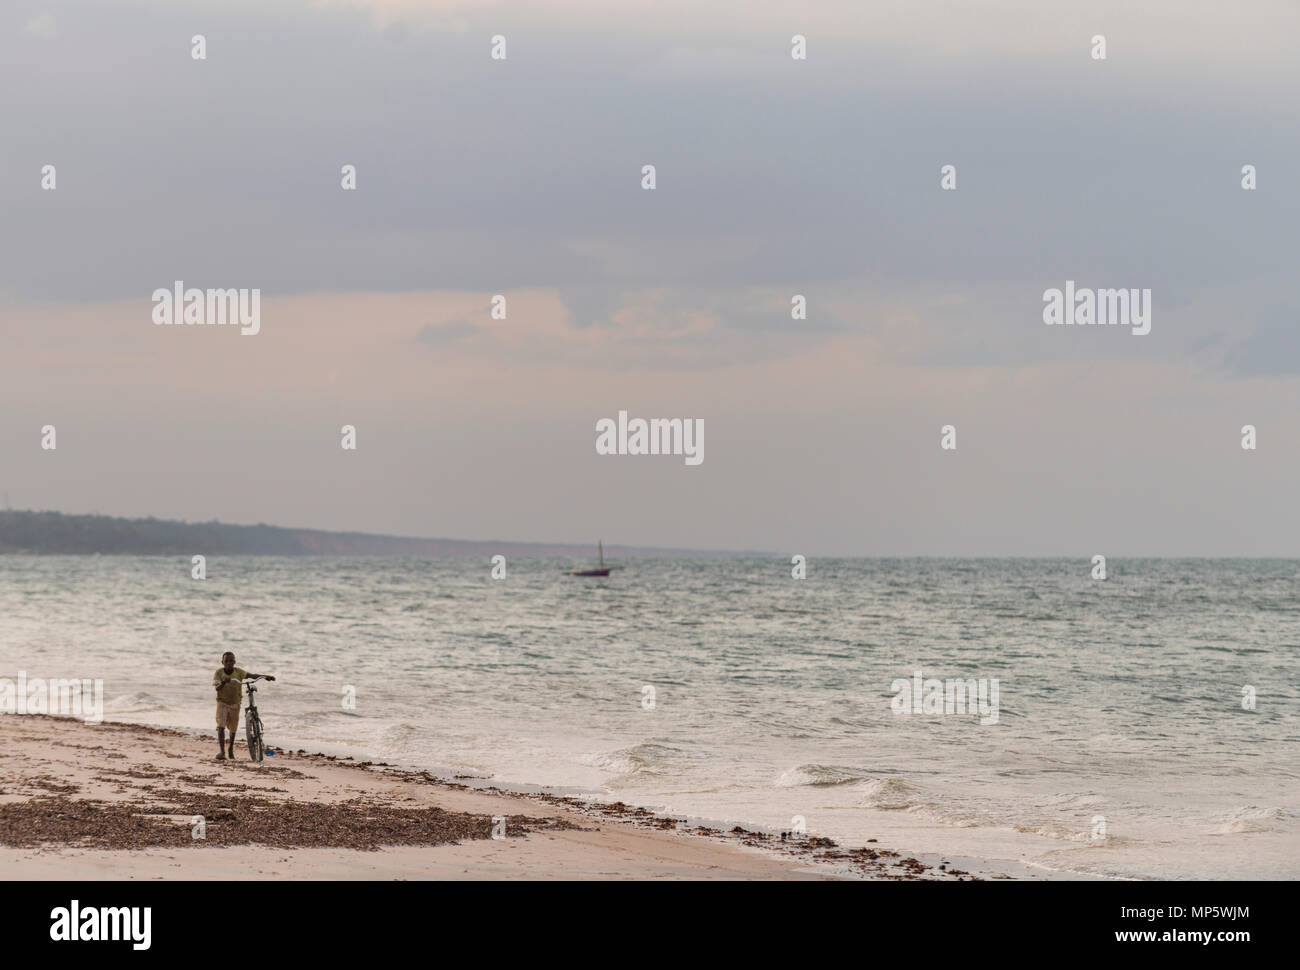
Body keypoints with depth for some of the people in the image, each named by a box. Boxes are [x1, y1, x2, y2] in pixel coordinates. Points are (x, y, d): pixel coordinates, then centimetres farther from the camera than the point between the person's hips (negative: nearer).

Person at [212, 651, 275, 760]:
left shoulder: (238, 672, -11)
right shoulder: (219, 672, -12)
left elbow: (252, 675, -23)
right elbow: (217, 688, -23)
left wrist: (265, 676, -38)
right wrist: (223, 682, -45)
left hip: (235, 703, 2)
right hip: (222, 702, -2)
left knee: (233, 728, 13)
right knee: (221, 726, -18)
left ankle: (231, 749, 35)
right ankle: (221, 751, -22)